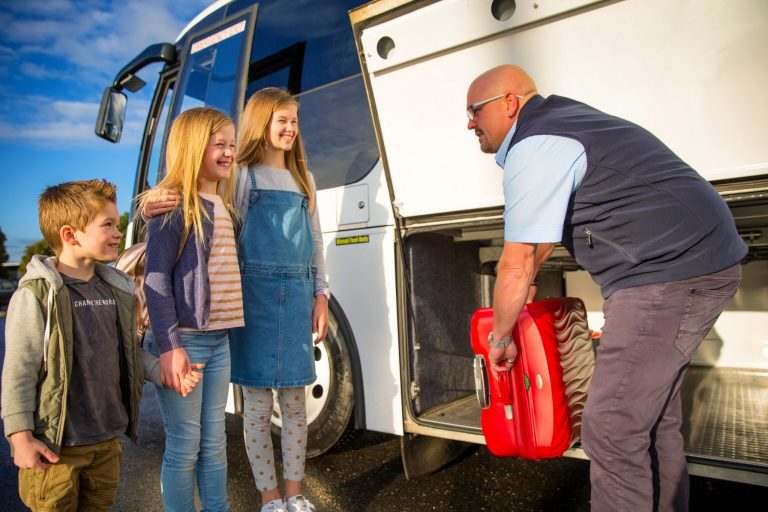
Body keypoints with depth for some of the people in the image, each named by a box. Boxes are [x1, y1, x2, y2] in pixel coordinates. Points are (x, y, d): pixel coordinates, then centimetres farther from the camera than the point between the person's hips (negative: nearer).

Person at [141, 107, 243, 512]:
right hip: (183, 340, -7)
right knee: (183, 446, 5)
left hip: (218, 340, 7)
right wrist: (169, 345, -19)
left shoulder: (223, 205, 13)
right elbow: (156, 278, -14)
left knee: (213, 441, 17)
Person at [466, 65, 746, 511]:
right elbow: (544, 233, 29)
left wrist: (499, 337, 0)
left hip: (668, 273, -11)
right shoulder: (559, 122, 18)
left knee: (612, 430, -5)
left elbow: (517, 266, -14)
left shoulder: (533, 148, -14)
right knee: (654, 415, 20)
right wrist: (528, 279, 34)